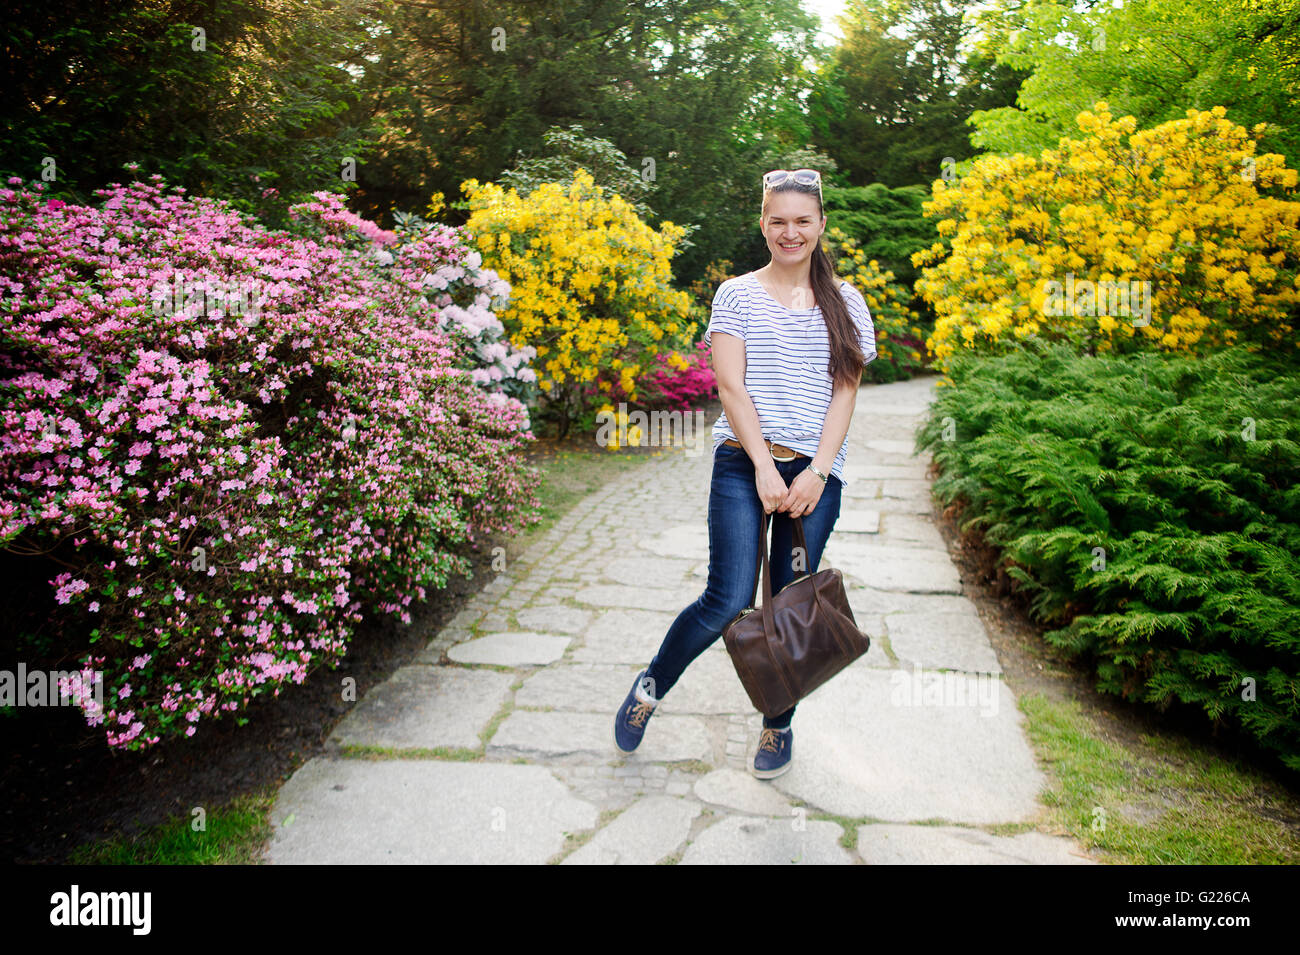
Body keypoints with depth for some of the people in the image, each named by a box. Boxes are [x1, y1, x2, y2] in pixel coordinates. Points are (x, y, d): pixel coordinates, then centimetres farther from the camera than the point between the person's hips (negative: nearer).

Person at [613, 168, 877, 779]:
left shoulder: (844, 303, 12)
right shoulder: (737, 295, 6)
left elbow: (845, 393, 5)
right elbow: (730, 385, -3)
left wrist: (816, 472, -7)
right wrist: (765, 467, -13)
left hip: (816, 471, 2)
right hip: (744, 464, -2)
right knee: (729, 603, -11)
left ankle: (778, 725, 28)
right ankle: (652, 685, 16)